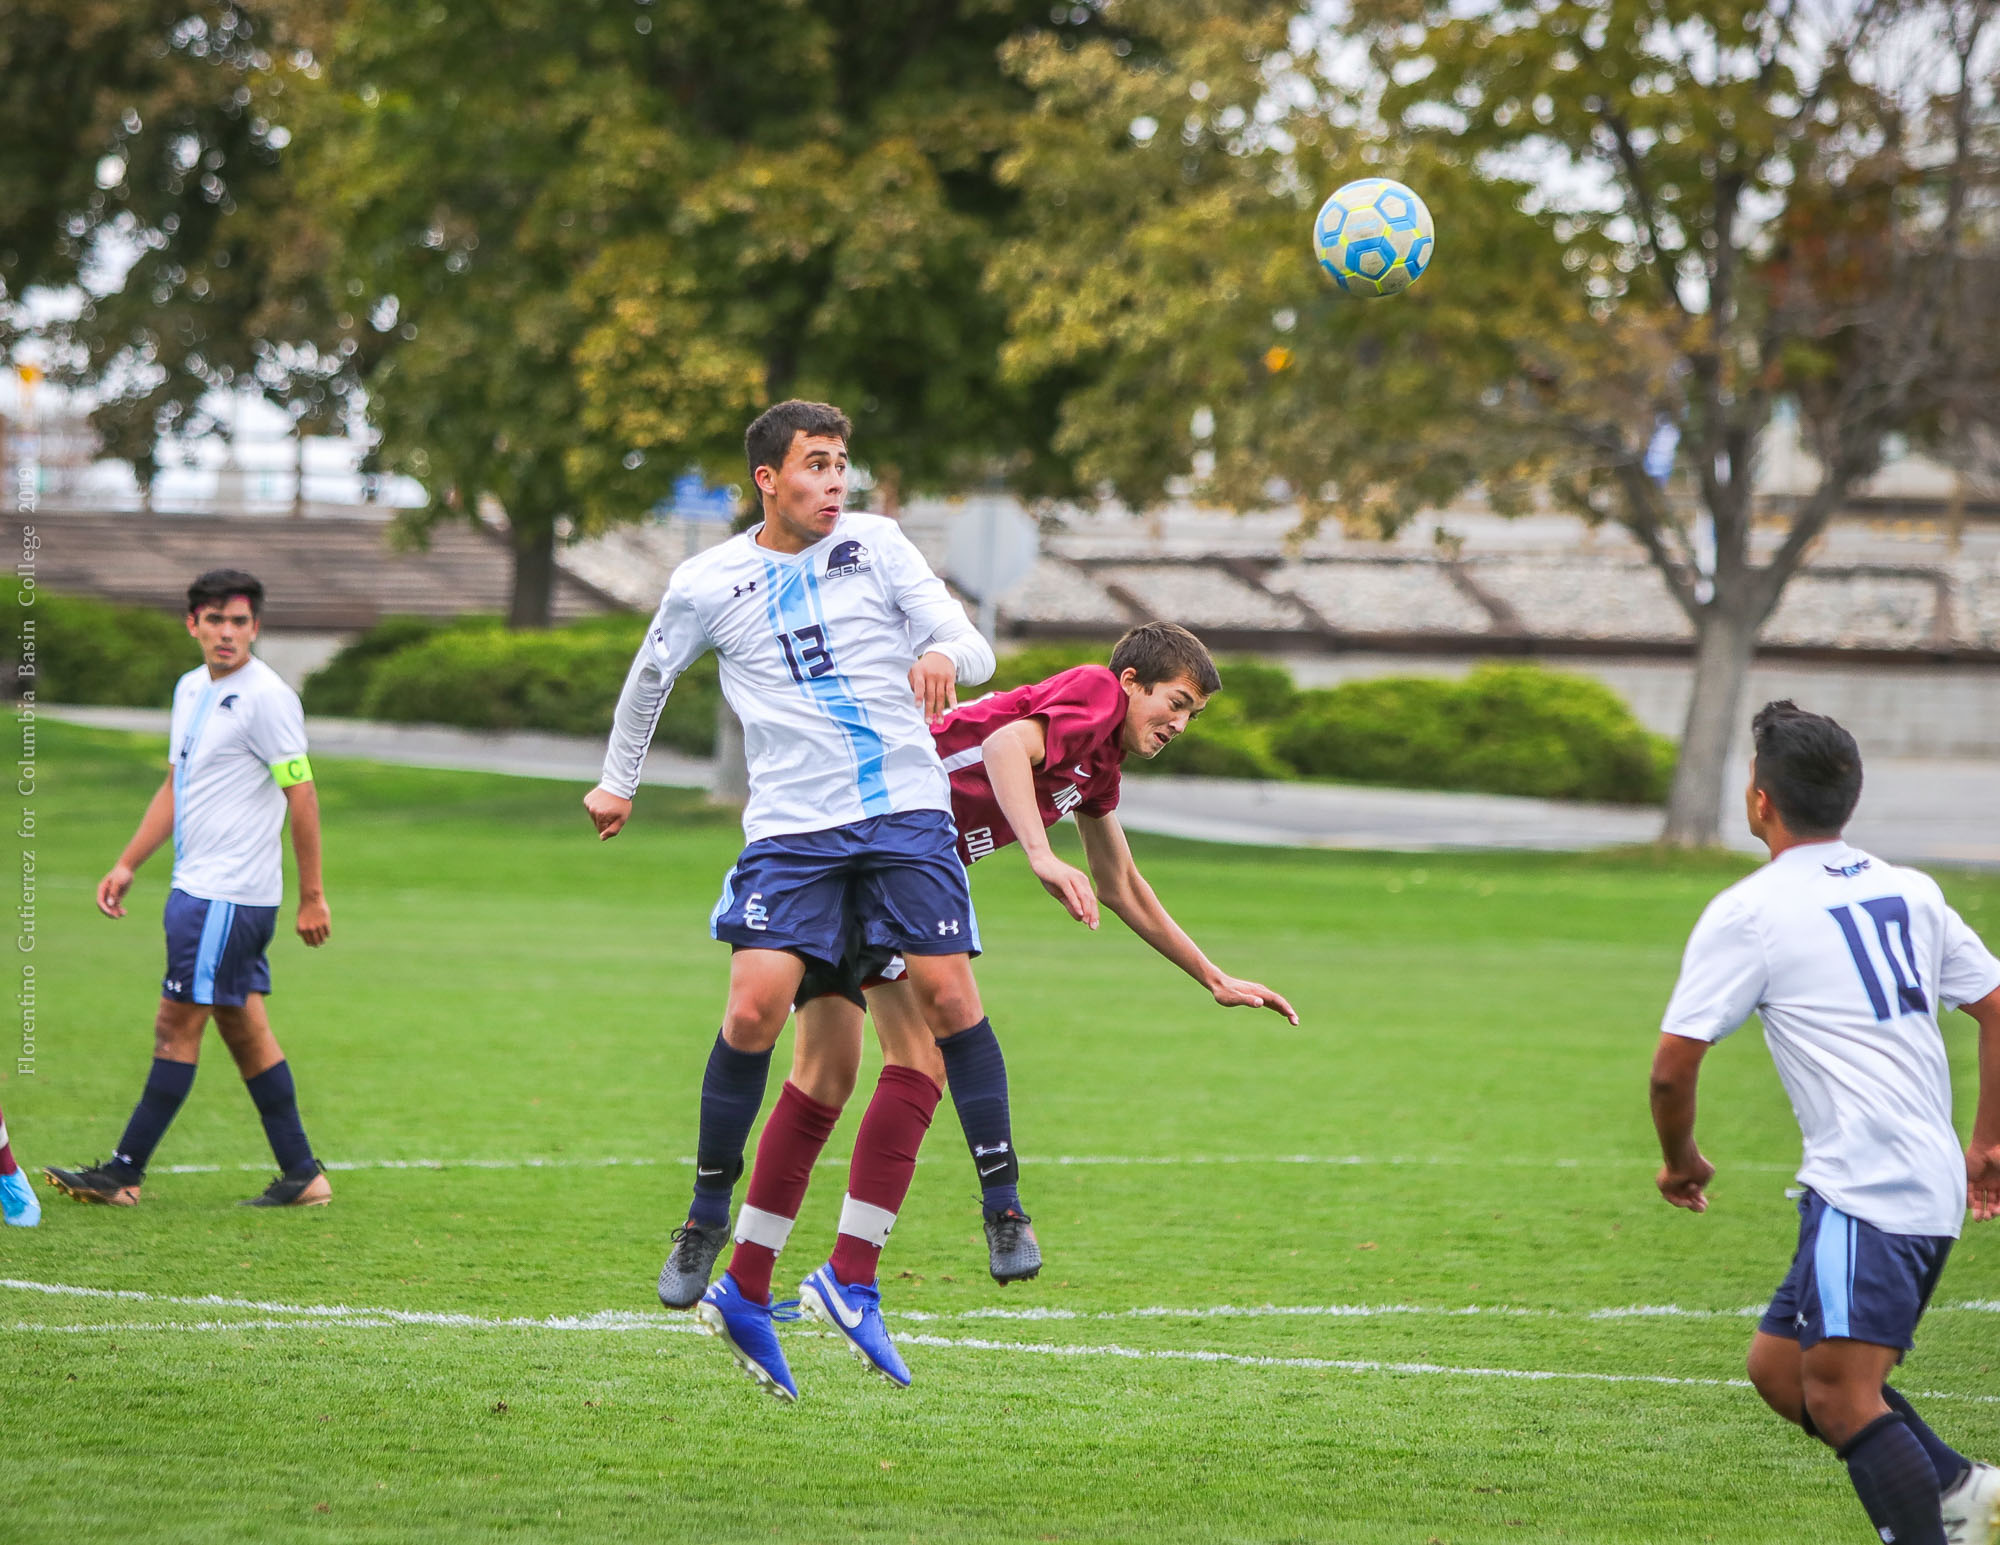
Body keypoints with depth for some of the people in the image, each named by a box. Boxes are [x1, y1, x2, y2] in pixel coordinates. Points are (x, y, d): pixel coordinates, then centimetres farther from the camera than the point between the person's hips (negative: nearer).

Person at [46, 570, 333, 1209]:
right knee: (243, 1028, 10)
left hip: (230, 895, -9)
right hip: (196, 887, 9)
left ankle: (125, 1173, -2)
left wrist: (312, 897, -13)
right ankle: (301, 1175, 14)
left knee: (177, 1025, -6)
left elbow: (302, 796, -13)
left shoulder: (268, 697, -13)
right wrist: (127, 864, 19)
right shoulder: (191, 689, 13)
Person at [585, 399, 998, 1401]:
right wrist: (618, 781, 33)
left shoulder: (876, 546, 6)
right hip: (791, 825, -1)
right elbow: (651, 674, 25)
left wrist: (945, 656, -23)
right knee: (756, 1004, -20)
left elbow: (973, 647, 1)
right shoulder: (709, 585, 6)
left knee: (948, 1001, -11)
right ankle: (709, 1216, -3)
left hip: (906, 810, 1)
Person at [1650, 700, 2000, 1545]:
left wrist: (1680, 1159, 13)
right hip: (1931, 1184, 8)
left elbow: (1672, 1068, -6)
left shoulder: (1747, 912, -6)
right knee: (1778, 1367, 15)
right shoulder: (1909, 891, 14)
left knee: (1839, 1396, -14)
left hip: (1864, 1190, -8)